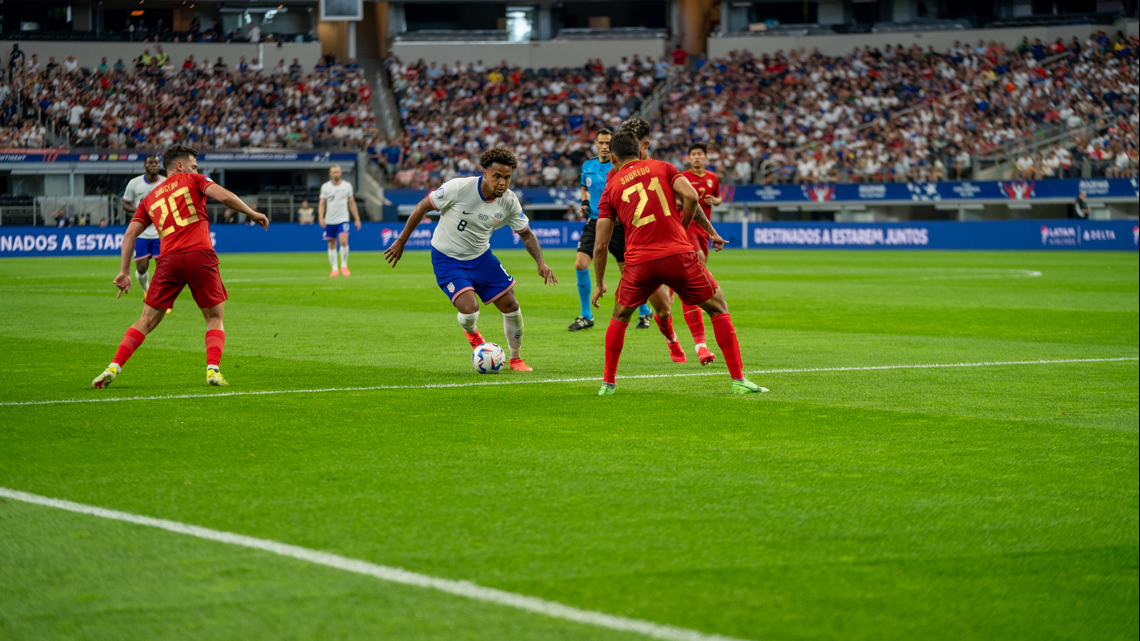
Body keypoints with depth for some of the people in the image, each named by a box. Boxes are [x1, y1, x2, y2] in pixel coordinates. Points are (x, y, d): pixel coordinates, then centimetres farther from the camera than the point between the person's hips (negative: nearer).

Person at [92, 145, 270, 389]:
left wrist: (124, 272, 13)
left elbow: (131, 233, 15)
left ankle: (113, 368, -1)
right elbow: (224, 196, -2)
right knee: (215, 317, 12)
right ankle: (213, 370, -8)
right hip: (200, 254, -3)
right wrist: (252, 213, 10)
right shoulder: (192, 180, 14)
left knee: (147, 321, 11)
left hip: (169, 259, 3)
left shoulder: (150, 199, 24)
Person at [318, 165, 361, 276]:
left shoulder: (347, 186, 5)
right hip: (329, 220, 1)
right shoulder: (325, 187, 3)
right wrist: (321, 217, -12)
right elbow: (321, 203, 3)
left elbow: (352, 203, 11)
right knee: (331, 245, 2)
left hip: (343, 219, -1)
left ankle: (344, 266, -4)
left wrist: (357, 219, 9)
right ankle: (334, 269, 9)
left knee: (344, 241, -18)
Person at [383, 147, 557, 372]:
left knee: (511, 306, 2)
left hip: (481, 257, 5)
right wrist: (401, 241, -7)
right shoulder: (459, 188, -27)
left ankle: (516, 359, 26)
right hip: (447, 259, -5)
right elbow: (423, 206, -13)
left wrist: (540, 262, -14)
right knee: (469, 308, -23)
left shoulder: (509, 201, -12)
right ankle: (471, 333, 16)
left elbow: (526, 234, 2)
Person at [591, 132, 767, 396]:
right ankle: (738, 380, 4)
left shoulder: (611, 188, 14)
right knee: (719, 309, 13)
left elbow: (600, 245, 9)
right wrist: (710, 230, 11)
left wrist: (600, 283, 20)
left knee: (620, 318, 26)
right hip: (678, 255, -1)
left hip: (639, 263, 1)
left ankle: (608, 382, 22)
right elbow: (690, 196, -5)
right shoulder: (662, 167, 13)